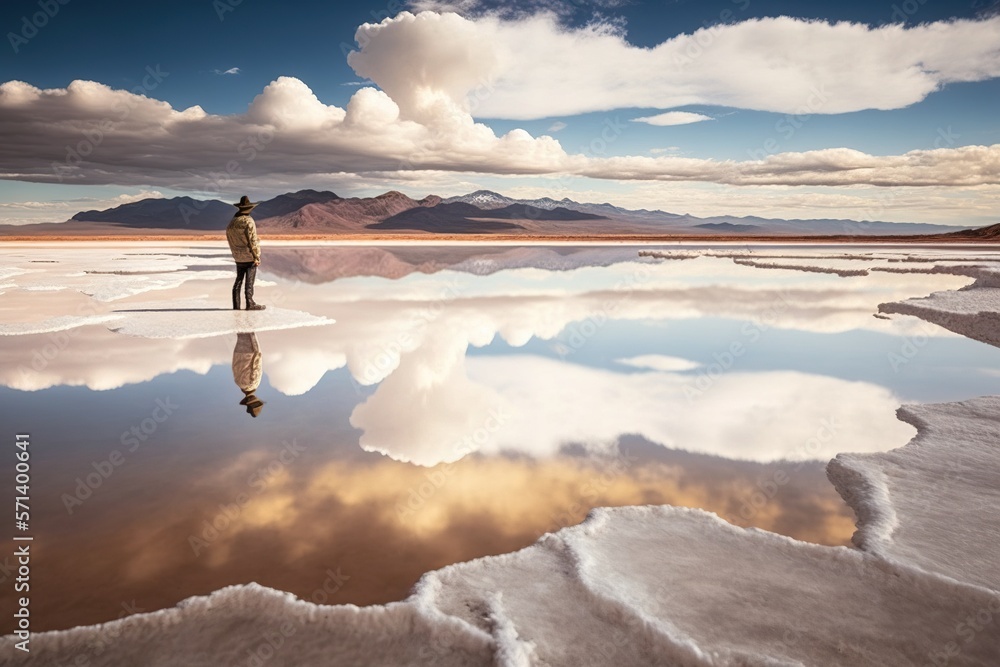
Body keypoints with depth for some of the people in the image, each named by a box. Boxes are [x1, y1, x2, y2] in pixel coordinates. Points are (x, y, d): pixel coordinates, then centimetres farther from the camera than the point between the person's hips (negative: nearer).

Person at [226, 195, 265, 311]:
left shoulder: (231, 222, 8)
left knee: (238, 280, 12)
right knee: (249, 281, -2)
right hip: (250, 256, -6)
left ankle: (236, 305, 13)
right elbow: (252, 240, -16)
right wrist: (257, 257, -13)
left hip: (238, 257, 6)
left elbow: (229, 239, 14)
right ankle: (250, 304, 1)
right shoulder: (248, 221, -14)